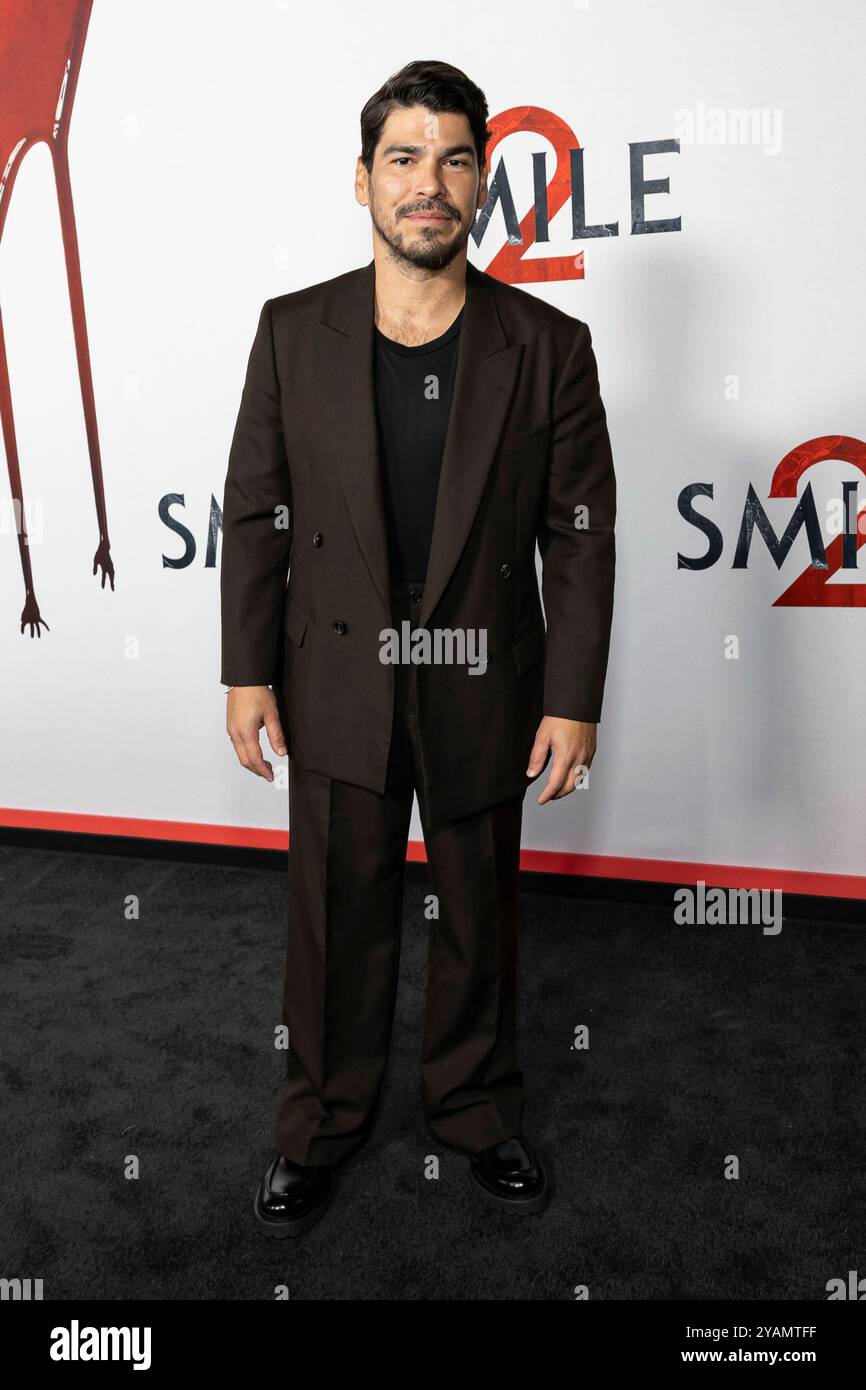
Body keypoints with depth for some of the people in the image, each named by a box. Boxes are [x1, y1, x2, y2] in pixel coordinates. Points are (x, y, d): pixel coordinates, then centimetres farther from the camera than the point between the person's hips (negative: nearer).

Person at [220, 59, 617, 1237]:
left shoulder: (548, 347, -5)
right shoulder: (293, 332, -2)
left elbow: (579, 537, -4)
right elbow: (256, 512, 1)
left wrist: (574, 701, -7)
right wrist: (248, 673, -1)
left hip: (483, 694, 0)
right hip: (337, 686, 1)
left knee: (480, 917, 16)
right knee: (337, 918, 13)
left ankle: (477, 1109, 40)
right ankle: (323, 1121, 37)